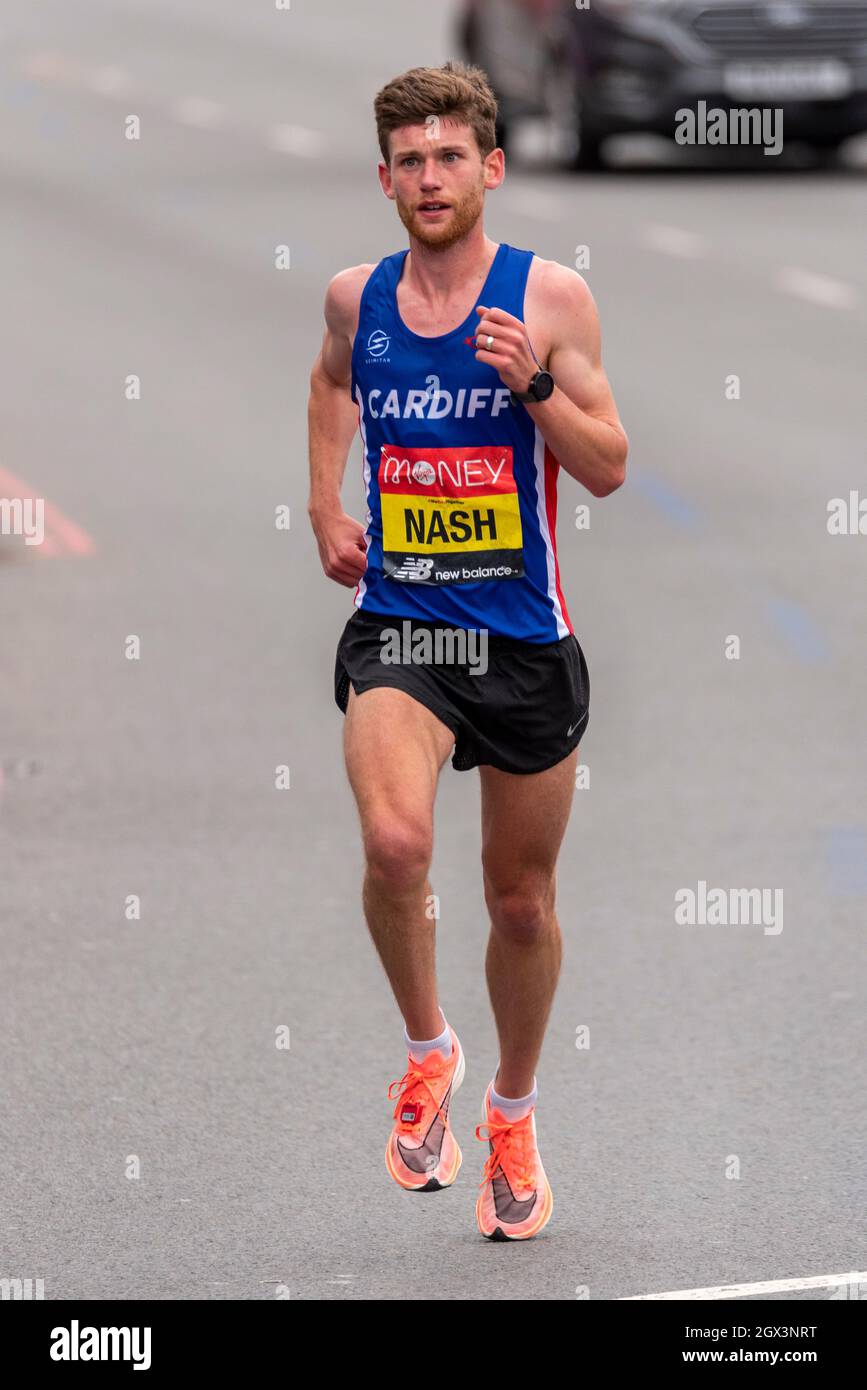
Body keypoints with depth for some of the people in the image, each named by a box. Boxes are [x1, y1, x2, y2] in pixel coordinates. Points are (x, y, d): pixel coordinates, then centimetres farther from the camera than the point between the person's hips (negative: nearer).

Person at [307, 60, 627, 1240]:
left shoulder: (550, 295, -6)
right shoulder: (355, 298, 3)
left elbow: (609, 469, -6)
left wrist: (535, 383, -21)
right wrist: (325, 505, 18)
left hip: (522, 634, 0)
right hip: (396, 625, 1)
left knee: (522, 900, 12)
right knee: (395, 843, -27)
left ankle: (513, 1113, 35)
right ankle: (427, 1049, -2)